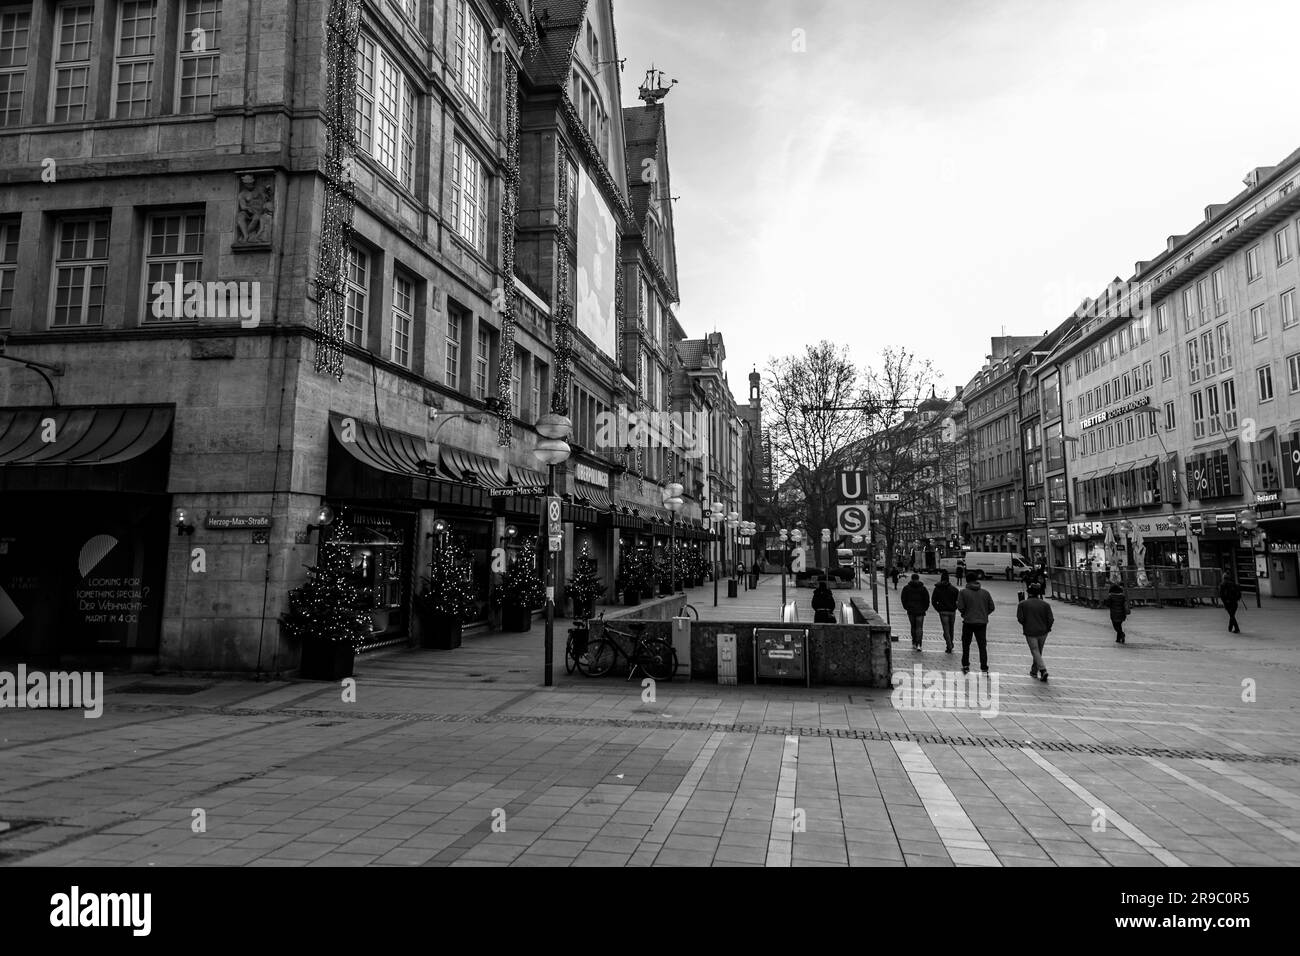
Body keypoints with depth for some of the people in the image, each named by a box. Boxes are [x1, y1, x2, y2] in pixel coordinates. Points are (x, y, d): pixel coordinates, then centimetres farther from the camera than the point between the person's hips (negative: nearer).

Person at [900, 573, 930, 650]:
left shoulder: (906, 588, 1)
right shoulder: (923, 588, -3)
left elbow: (903, 599, 2)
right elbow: (927, 599, -4)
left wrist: (906, 607, 11)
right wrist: (925, 608, 7)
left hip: (910, 611, 2)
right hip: (920, 611, -2)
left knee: (913, 627, 15)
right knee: (919, 627, 0)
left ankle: (914, 643, 18)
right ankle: (918, 644, -13)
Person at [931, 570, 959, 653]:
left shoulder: (937, 589, -2)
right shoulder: (953, 589, 0)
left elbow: (933, 601, -3)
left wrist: (939, 609, 6)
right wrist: (954, 608, 6)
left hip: (943, 612, -2)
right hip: (952, 612, 2)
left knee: (946, 630, 0)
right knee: (951, 629, 17)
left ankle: (949, 647, -9)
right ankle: (950, 645, 27)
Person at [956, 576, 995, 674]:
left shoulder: (963, 592, -7)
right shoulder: (985, 593, 2)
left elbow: (960, 607, -12)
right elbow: (991, 607, 2)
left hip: (968, 622, -2)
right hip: (982, 623, 2)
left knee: (966, 645, 14)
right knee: (982, 646, 7)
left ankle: (965, 666, 18)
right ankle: (984, 668, 4)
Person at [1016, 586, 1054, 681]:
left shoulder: (1022, 604, -1)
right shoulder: (1045, 604, 2)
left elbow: (1020, 618, -8)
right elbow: (1050, 619, -3)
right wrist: (1047, 628, 13)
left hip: (1030, 632, -3)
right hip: (1043, 632, 3)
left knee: (1035, 651, -3)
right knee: (1038, 652, 16)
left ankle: (1043, 670, -21)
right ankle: (1034, 671, 25)